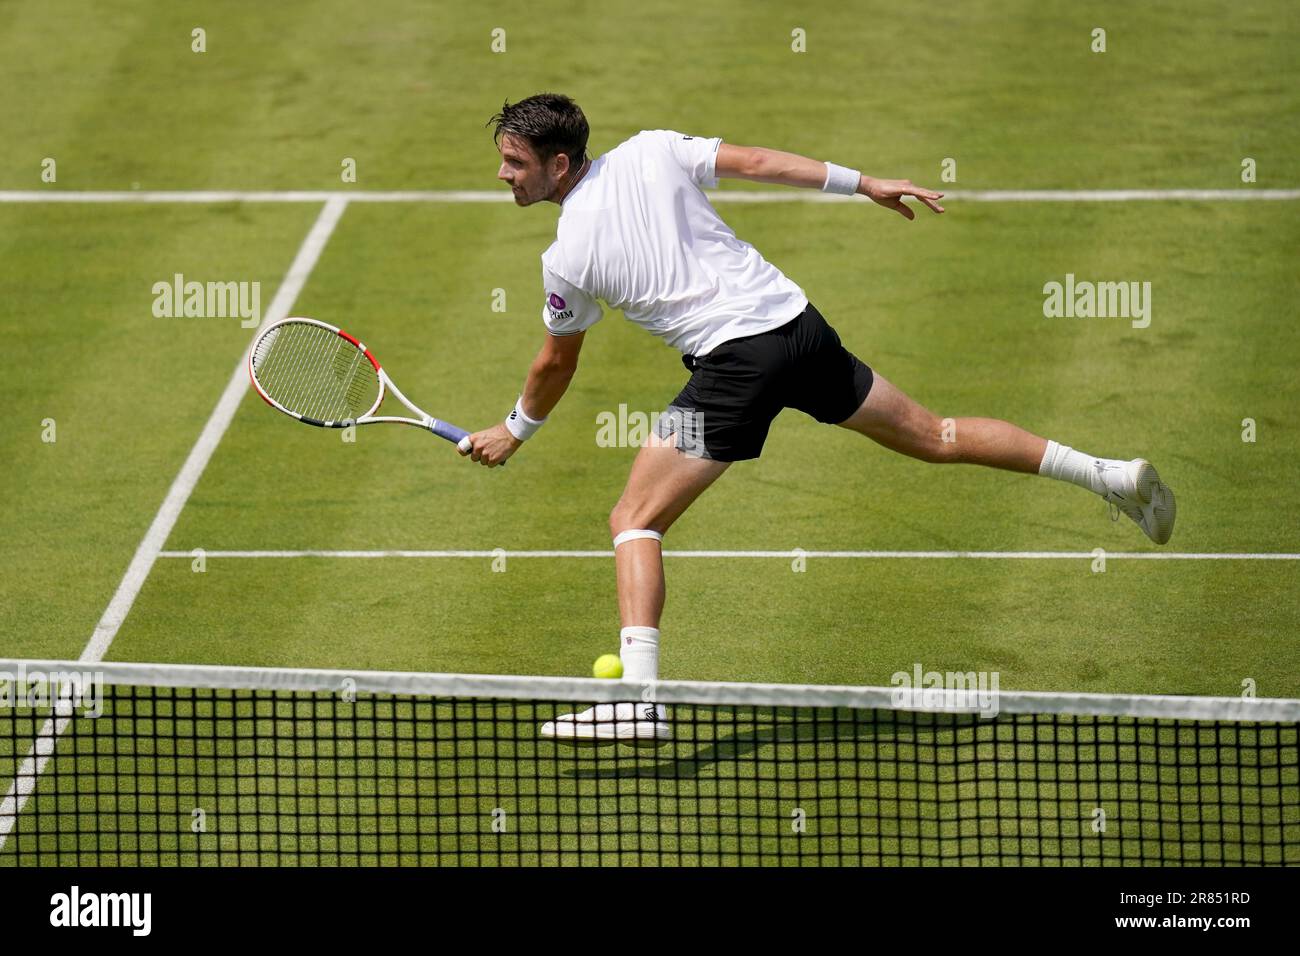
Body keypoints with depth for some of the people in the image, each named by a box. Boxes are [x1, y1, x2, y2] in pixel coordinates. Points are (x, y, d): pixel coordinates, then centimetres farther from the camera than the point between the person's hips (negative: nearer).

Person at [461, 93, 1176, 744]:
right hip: (799, 322, 6)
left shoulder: (567, 258, -3)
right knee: (934, 437, 21)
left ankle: (638, 695, -18)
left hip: (734, 362, -6)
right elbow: (754, 162, 5)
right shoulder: (650, 152, 6)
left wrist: (513, 433, 27)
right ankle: (1111, 475, 23)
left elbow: (555, 366, 10)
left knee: (634, 522, -2)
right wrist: (863, 184, 12)